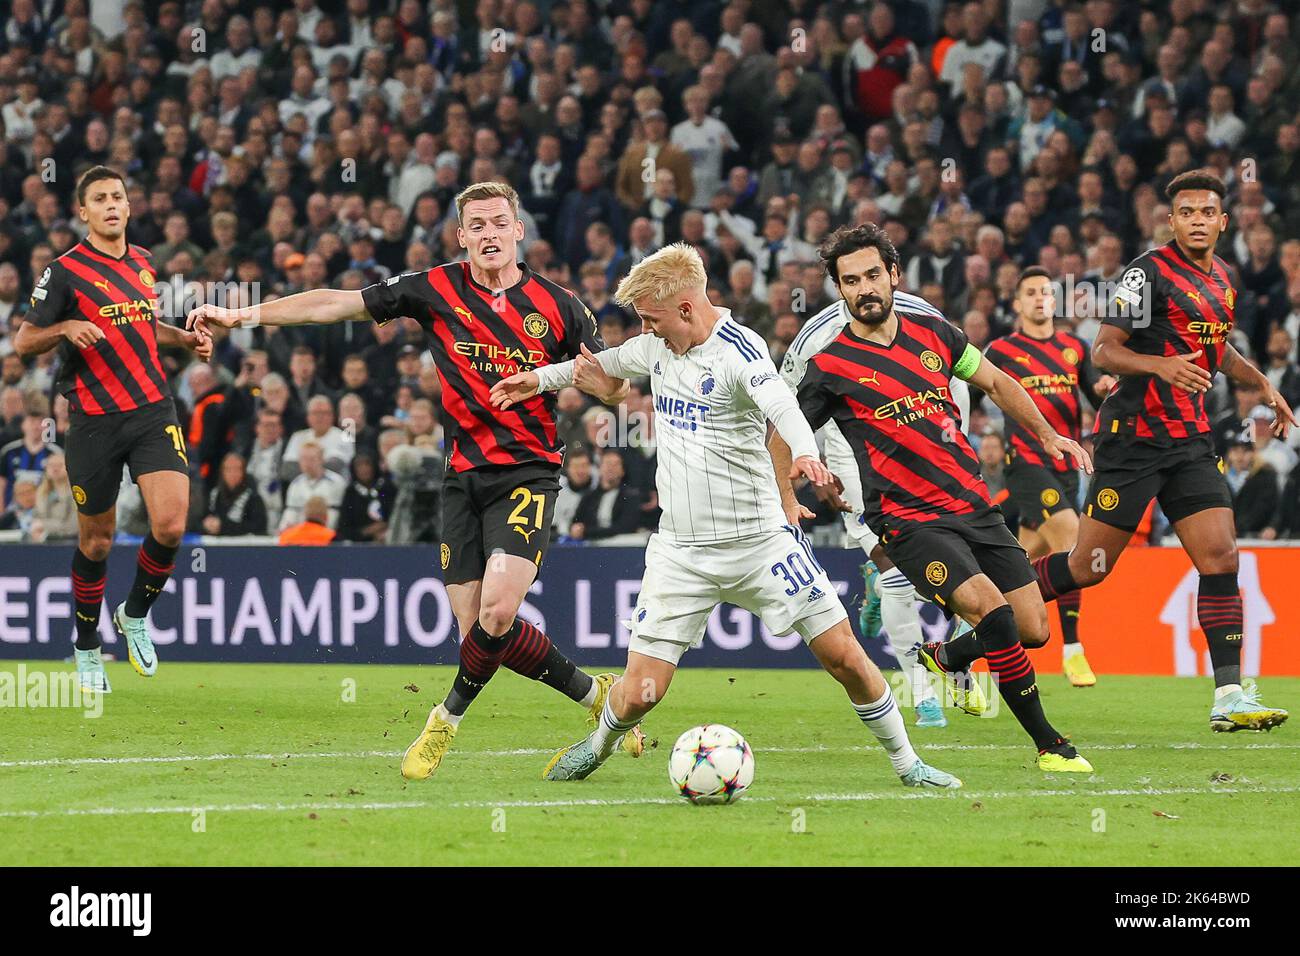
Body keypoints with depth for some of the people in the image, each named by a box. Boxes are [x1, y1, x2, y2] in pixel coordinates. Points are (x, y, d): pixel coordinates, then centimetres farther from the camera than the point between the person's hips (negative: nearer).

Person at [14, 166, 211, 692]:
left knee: (170, 524, -13)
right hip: (95, 418, -4)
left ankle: (135, 614, 14)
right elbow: (23, 342, -4)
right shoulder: (65, 271, -6)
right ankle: (86, 648, 25)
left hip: (153, 410, 4)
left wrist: (185, 337, 11)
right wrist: (66, 327, -22)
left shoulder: (142, 263, 11)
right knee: (96, 540, 5)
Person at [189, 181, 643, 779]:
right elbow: (338, 304, 3)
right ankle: (591, 692, 18)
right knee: (479, 628, -4)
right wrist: (242, 315, 1)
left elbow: (613, 388, 8)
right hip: (464, 477, 3)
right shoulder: (437, 291, 1)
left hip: (527, 475, -3)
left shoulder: (557, 305, -1)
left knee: (496, 613, -20)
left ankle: (448, 717, 8)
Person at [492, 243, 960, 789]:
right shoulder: (658, 345, 5)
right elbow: (605, 363, 28)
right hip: (680, 553, 4)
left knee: (844, 657, -6)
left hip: (759, 540, -4)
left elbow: (781, 405, -36)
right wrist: (542, 378, 36)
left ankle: (905, 762, 14)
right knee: (639, 693, -2)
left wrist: (806, 454, -55)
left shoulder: (738, 350, -16)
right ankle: (599, 745, 30)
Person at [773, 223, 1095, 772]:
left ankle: (948, 657, 33)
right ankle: (1049, 745, -11)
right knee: (993, 610, -24)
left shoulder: (932, 333, 8)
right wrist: (785, 501, -8)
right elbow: (783, 436, 6)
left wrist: (1047, 435, 16)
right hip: (910, 520, -6)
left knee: (1033, 629, 1)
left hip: (976, 507, 6)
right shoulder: (830, 367, -5)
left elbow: (994, 383, 22)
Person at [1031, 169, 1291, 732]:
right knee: (1090, 565, -3)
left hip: (1191, 442, 6)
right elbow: (1104, 351, -14)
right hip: (1135, 437, -6)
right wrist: (1162, 365, -30)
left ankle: (1229, 698, -10)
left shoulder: (1221, 280, 14)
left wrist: (1263, 386, 25)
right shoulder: (1150, 272, -11)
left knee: (1220, 557, -8)